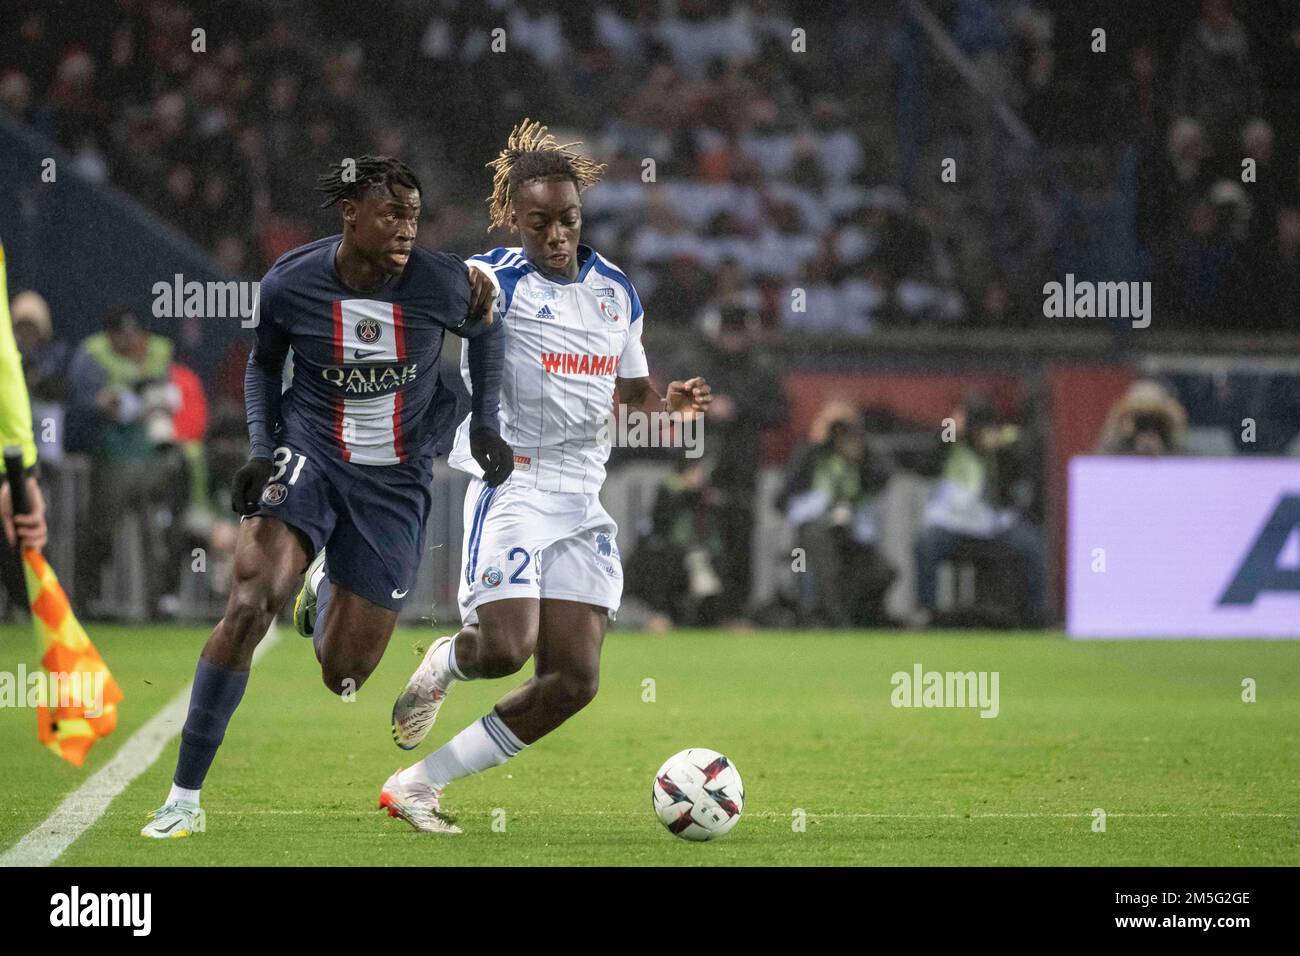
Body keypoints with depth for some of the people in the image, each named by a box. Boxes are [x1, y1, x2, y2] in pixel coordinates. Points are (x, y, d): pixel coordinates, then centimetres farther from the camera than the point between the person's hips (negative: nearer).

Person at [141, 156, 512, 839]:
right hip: (308, 455, -1)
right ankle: (184, 799, -20)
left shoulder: (439, 282, -14)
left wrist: (484, 424, 1)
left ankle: (329, 615, 44)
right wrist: (260, 448, -4)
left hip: (395, 481, 1)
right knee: (249, 603, -27)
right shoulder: (290, 283, -12)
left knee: (343, 675, 2)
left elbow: (483, 333, 10)